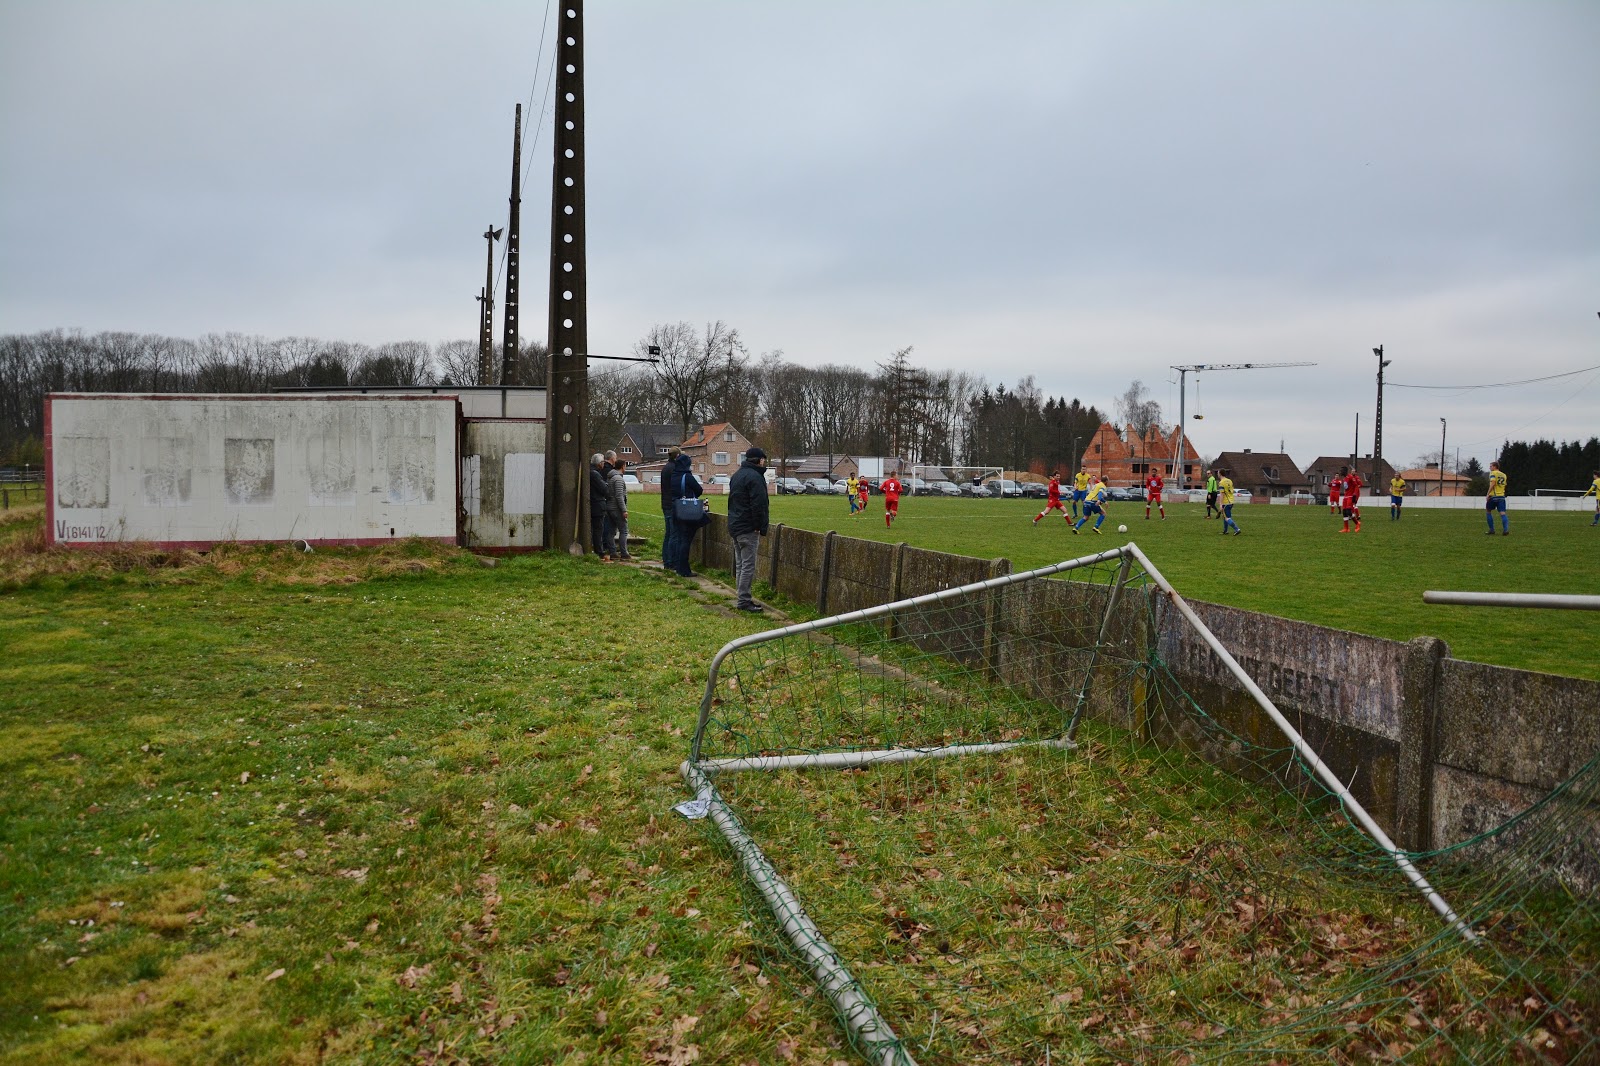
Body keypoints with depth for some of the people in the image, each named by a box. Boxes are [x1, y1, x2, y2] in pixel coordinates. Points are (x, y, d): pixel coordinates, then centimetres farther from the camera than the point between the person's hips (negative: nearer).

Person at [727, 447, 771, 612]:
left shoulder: (737, 474, 16)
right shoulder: (755, 477, -15)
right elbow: (758, 506, -20)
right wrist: (761, 530, -17)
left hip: (734, 525, 10)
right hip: (748, 528, -10)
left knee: (740, 564, 13)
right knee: (748, 565, -6)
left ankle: (742, 599, 18)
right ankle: (744, 601, -5)